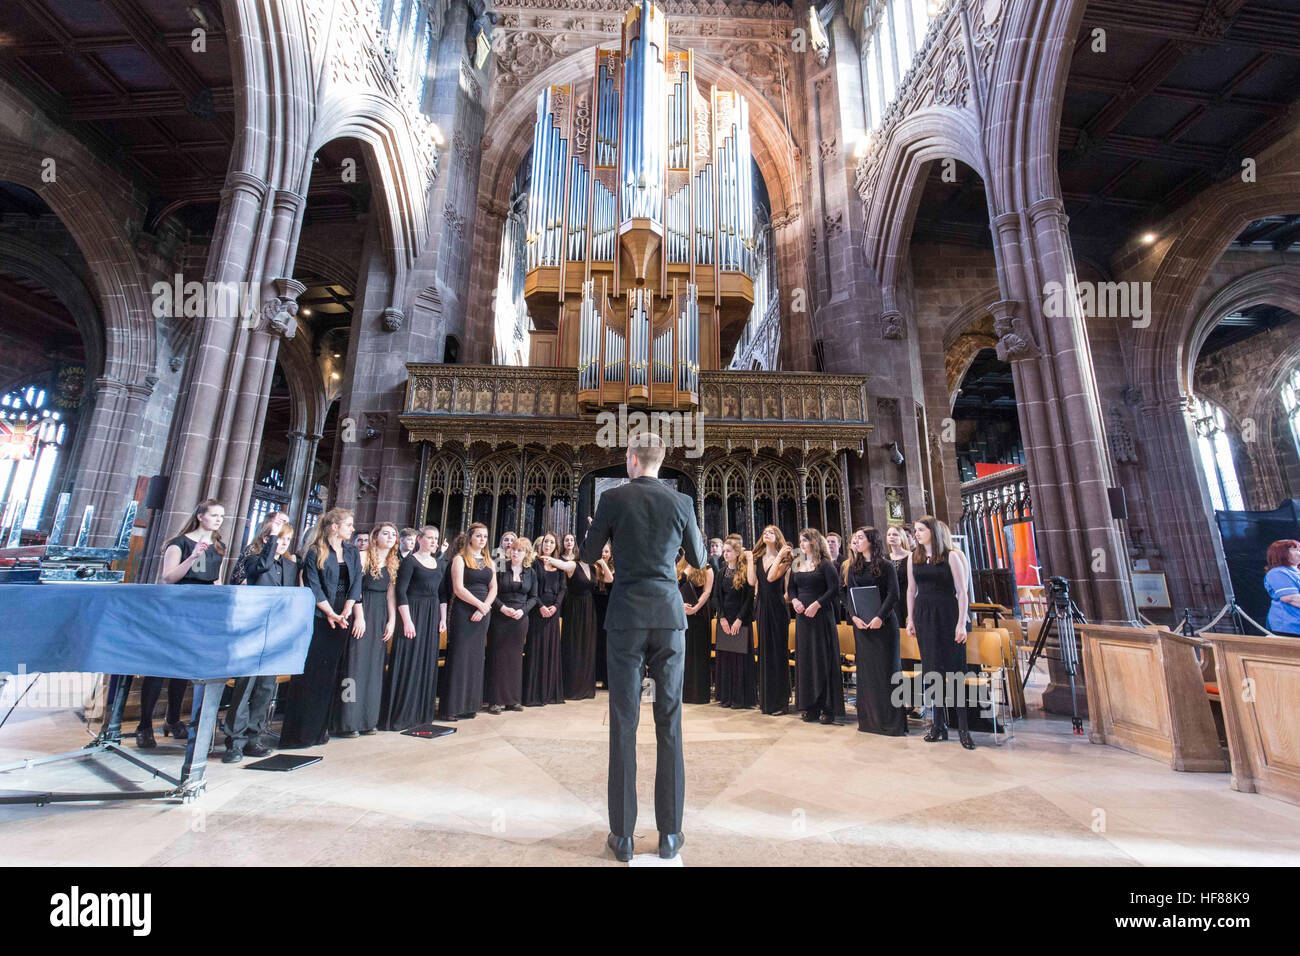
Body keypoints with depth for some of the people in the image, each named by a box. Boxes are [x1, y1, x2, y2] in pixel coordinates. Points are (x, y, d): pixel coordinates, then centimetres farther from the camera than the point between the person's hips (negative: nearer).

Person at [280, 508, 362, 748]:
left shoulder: (352, 552, 11)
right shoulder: (315, 553, -3)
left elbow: (355, 584, 7)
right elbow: (313, 587, -8)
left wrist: (345, 612, -6)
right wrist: (332, 614, -14)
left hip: (341, 620, 5)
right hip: (318, 619, -4)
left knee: (330, 674, 8)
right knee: (310, 672, -2)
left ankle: (319, 728, 18)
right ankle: (298, 731, 9)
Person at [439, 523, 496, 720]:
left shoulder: (489, 561, 14)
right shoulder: (460, 559, -2)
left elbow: (493, 589, 9)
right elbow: (459, 589, -11)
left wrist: (484, 608, -7)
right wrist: (480, 604, -12)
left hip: (483, 613, 5)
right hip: (463, 612, -5)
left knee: (475, 658, 8)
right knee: (459, 657, -4)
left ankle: (469, 704, 17)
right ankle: (451, 706, 5)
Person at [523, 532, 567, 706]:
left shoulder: (559, 565, 12)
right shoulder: (535, 563, 1)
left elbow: (563, 588, 6)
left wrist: (555, 606, -8)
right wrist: (540, 606, -16)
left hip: (554, 609, 4)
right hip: (538, 609, -4)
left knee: (552, 647, 6)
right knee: (536, 647, -3)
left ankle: (550, 692, 13)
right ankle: (534, 693, 3)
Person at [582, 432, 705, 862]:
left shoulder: (614, 498, -4)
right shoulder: (681, 502, 2)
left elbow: (589, 554, 5)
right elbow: (698, 559, 12)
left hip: (627, 617, -1)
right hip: (670, 616, 2)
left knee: (624, 722, 7)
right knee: (669, 722, 10)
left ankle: (623, 834, 17)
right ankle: (669, 833, 20)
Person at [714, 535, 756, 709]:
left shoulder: (746, 572, -5)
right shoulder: (722, 573, 10)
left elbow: (750, 597, -8)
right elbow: (716, 597, 8)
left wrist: (739, 619, -13)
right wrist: (722, 618, -4)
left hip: (741, 620, -4)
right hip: (724, 620, 5)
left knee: (741, 658, -2)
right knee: (725, 658, 6)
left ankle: (742, 698, 8)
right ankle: (726, 696, 16)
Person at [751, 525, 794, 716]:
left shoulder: (784, 558, -3)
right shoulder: (758, 558, 11)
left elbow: (771, 577, -19)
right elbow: (752, 581, -3)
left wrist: (780, 555, -18)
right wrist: (750, 559, 2)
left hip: (777, 607, -5)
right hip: (762, 606, 5)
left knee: (778, 652, -2)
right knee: (764, 651, 11)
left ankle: (780, 702, 6)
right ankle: (766, 700, 21)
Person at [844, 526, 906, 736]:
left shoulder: (886, 566, -2)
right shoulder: (852, 567, 10)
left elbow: (893, 594, -8)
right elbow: (848, 594, 7)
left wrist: (880, 617, -19)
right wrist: (854, 616, -8)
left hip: (883, 623, -4)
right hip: (861, 624, 4)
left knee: (886, 669, 0)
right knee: (865, 670, 7)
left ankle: (892, 720, 9)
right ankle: (870, 718, 16)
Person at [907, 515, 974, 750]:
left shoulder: (951, 556, -4)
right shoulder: (913, 558, 8)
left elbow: (962, 592, -6)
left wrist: (961, 623, -11)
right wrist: (910, 619, 8)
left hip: (947, 615, -4)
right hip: (923, 616, 4)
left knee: (955, 669, 0)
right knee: (932, 669, 8)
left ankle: (963, 727, 9)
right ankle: (939, 723, 18)